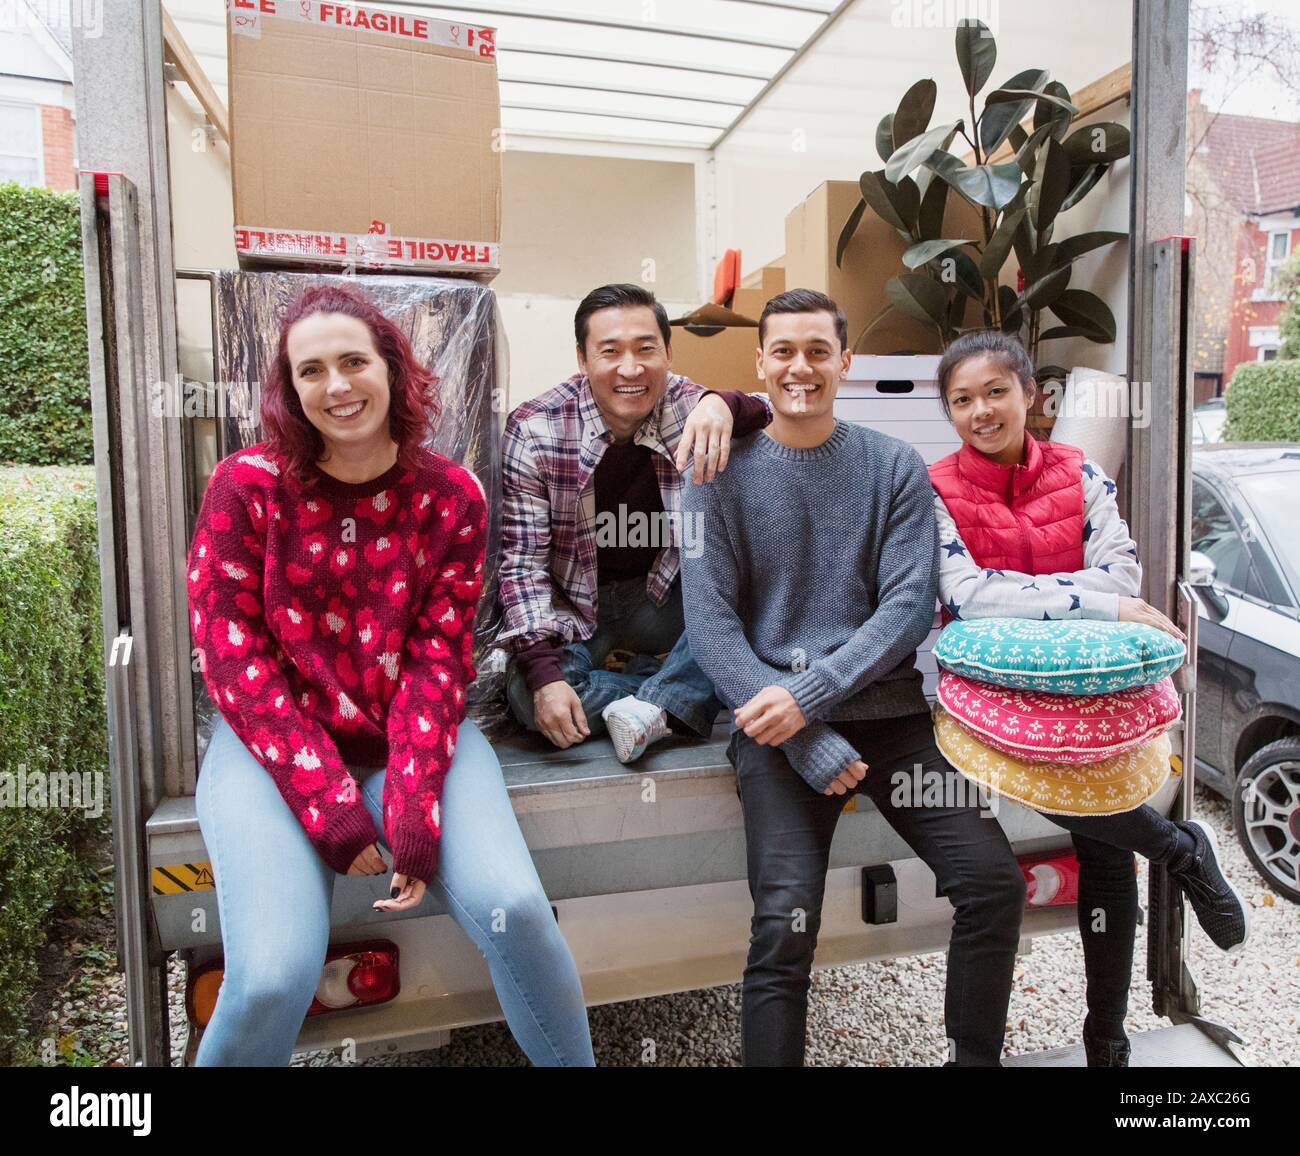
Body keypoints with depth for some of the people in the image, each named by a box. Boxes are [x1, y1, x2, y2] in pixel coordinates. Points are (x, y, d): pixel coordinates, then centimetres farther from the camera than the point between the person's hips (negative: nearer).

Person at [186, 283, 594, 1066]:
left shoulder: (451, 495, -2)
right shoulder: (245, 487, -5)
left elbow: (440, 657, -5)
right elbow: (232, 656, -8)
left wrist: (413, 819, -17)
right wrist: (335, 812, -17)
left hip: (412, 734, 1)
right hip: (275, 745, 0)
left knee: (515, 909, -21)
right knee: (276, 977, -22)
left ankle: (571, 1059, 9)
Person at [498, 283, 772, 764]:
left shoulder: (688, 408, -10)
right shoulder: (534, 430, -15)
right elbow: (523, 557, -17)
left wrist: (725, 405, -46)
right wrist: (544, 673, -28)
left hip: (665, 594, 2)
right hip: (571, 601, -1)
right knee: (528, 695, -29)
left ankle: (651, 705, -20)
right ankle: (673, 703, -11)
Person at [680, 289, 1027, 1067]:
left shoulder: (895, 468, 7)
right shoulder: (722, 475, 3)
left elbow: (910, 606, -2)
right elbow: (711, 623, -4)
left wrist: (809, 693, -15)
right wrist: (809, 741, -13)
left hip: (887, 707, 2)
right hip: (776, 720, -2)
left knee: (995, 883, -9)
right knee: (787, 921, -19)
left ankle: (976, 1058, 15)